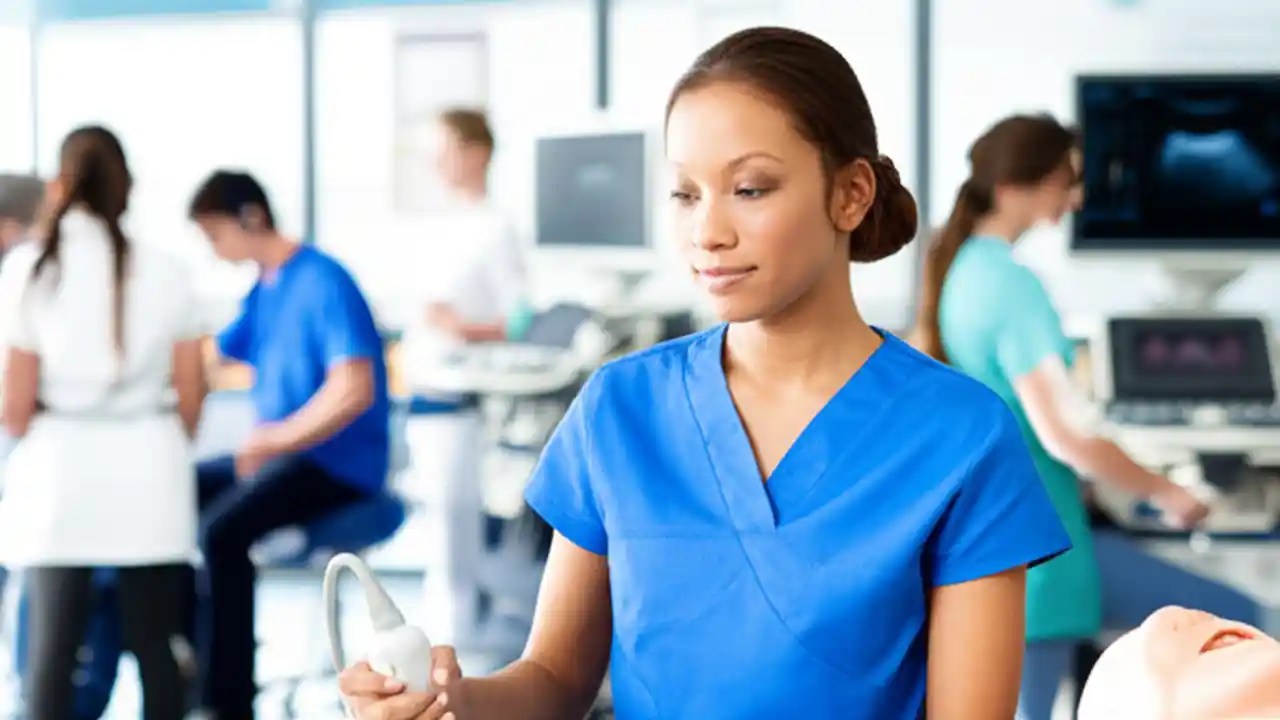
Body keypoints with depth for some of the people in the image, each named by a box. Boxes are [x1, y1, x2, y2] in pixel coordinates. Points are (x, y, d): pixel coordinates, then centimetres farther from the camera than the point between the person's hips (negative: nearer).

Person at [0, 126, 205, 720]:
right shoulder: (163, 269, 0)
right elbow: (190, 395, 3)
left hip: (60, 467, -1)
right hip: (148, 468, 1)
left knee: (51, 644, 5)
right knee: (155, 644, 6)